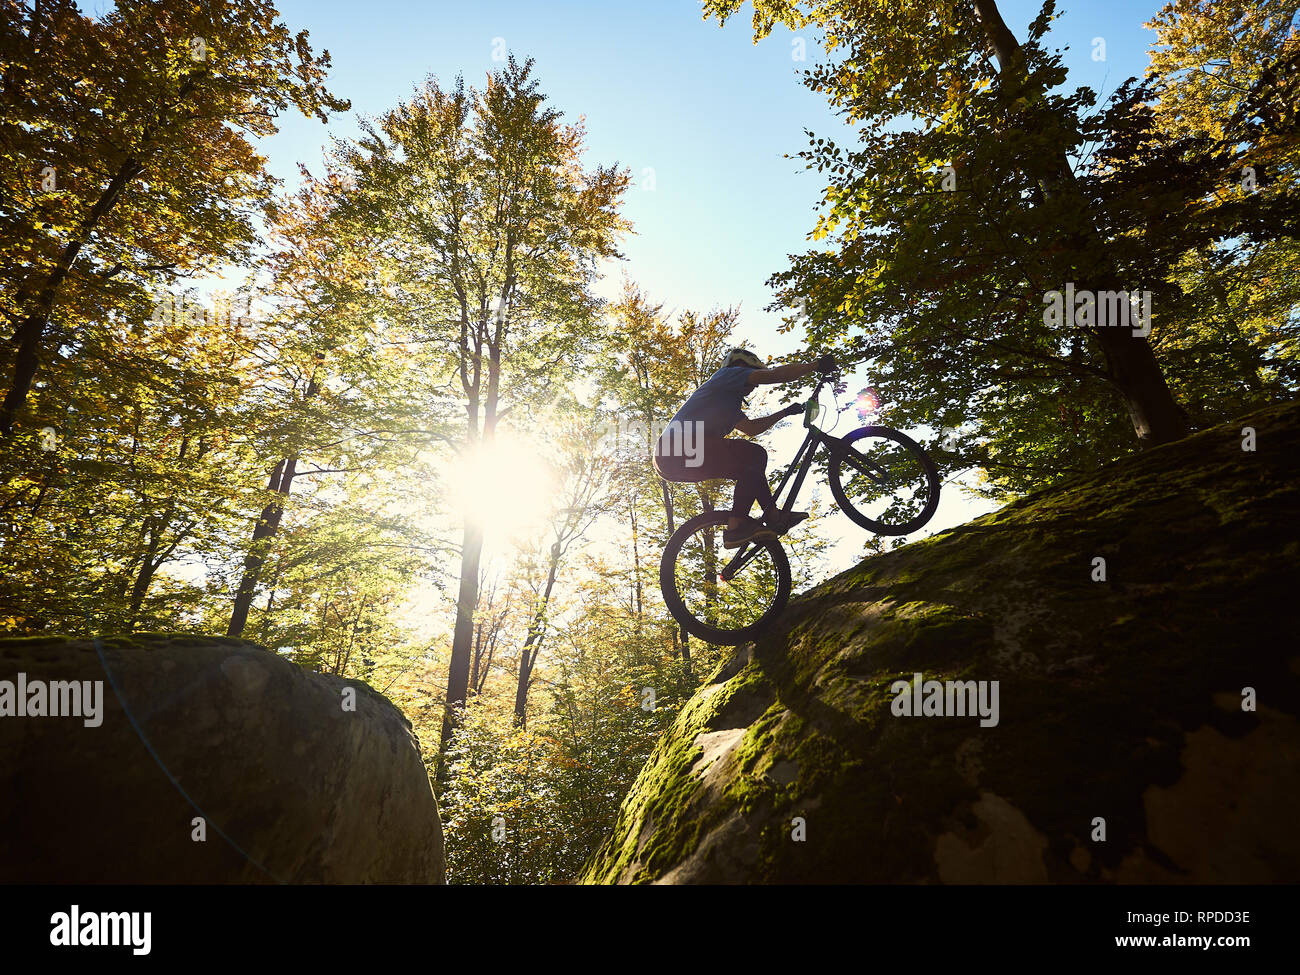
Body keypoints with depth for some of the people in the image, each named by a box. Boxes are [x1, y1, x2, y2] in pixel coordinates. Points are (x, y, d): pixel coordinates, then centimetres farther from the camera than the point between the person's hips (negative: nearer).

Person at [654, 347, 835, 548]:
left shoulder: (728, 399, 33)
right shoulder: (728, 373, 4)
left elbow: (752, 428, 36)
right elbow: (776, 374, -6)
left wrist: (785, 412, 35)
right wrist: (817, 365, 2)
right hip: (679, 450, -10)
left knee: (748, 467, 19)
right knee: (755, 455, -13)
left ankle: (774, 517, 18)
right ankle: (736, 528, -16)